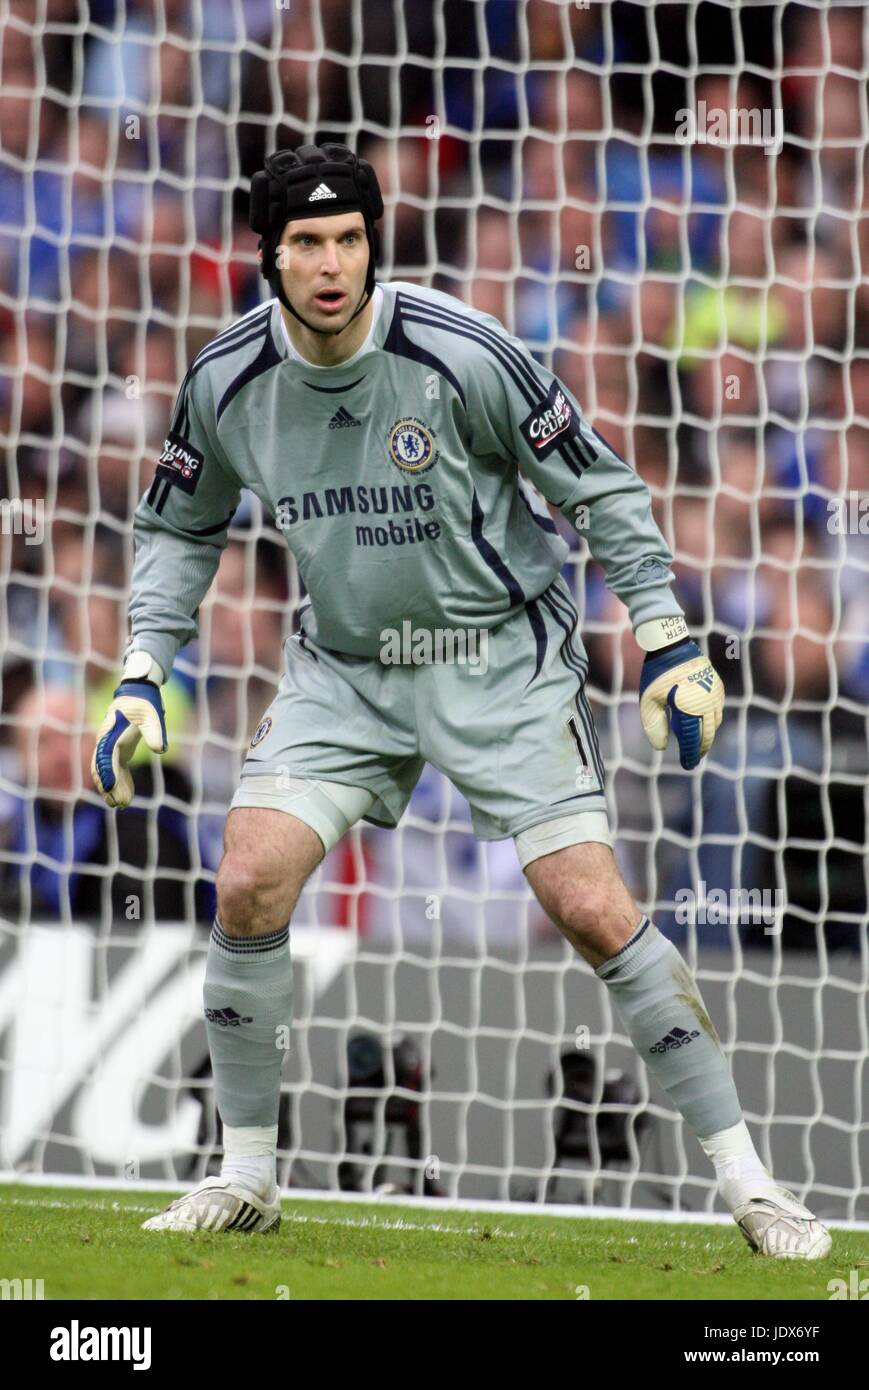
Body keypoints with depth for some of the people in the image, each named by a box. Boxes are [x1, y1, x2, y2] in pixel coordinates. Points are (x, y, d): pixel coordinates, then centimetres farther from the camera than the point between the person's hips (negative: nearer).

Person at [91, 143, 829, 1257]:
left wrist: (668, 643, -11)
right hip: (342, 668, 4)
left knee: (594, 912, -13)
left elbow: (601, 487, -9)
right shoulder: (228, 381, -8)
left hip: (501, 660, -3)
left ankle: (746, 1182, -2)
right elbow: (181, 525, 11)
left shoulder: (462, 356, -20)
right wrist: (141, 678, 2)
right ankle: (245, 1178, 5)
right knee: (248, 884, -13)